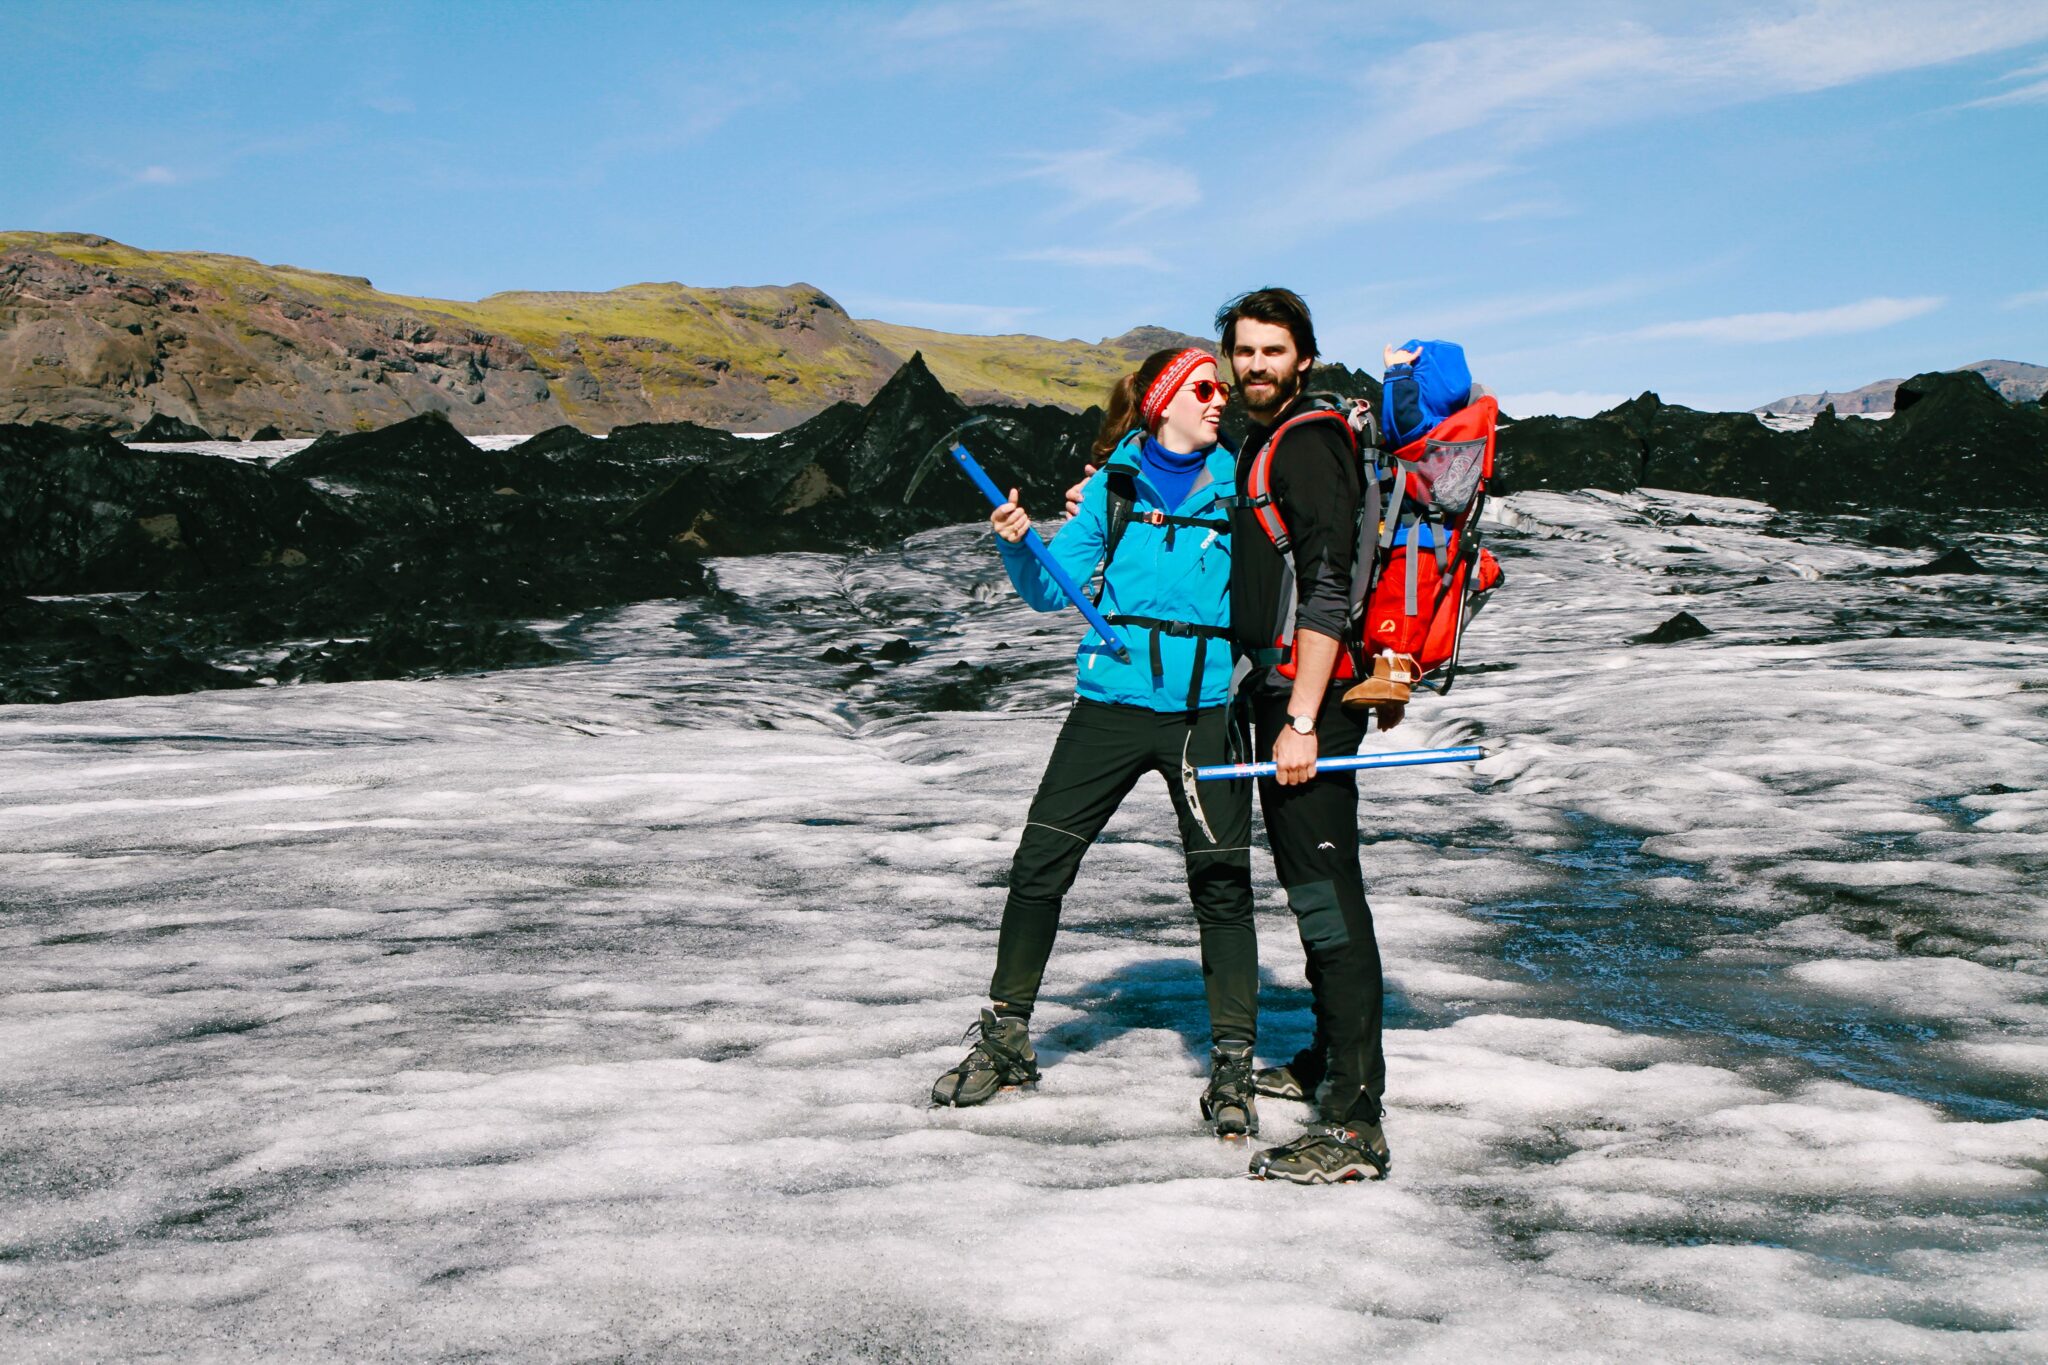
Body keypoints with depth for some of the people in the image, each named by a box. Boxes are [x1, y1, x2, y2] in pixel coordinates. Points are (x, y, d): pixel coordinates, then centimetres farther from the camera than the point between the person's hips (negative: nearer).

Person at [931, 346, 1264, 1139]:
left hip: (1205, 707, 0)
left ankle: (1233, 1066, 8)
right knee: (1039, 864, 0)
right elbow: (1052, 590, 7)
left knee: (1221, 883, -4)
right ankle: (1005, 1039, 17)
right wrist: (1015, 546, -11)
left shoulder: (1237, 484, 7)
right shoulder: (1114, 483, 6)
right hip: (1112, 701, 0)